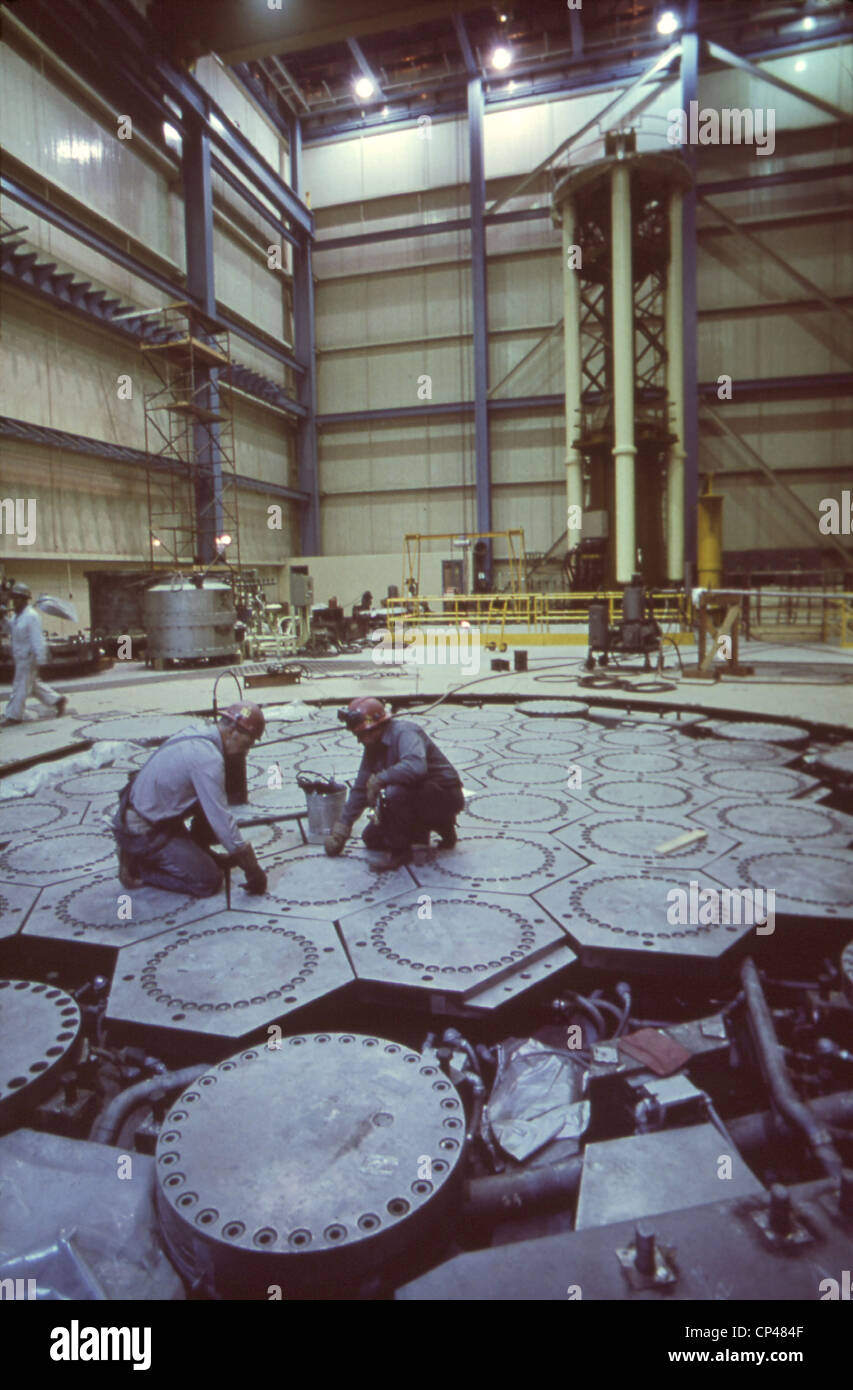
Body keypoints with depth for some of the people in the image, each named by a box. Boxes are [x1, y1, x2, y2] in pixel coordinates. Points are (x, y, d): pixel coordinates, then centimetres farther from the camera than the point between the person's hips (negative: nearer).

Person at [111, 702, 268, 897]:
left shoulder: (196, 736, 4)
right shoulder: (208, 758, -26)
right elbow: (221, 819, -24)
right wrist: (253, 870, -15)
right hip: (143, 834, -9)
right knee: (209, 881, -8)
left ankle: (196, 854, 17)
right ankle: (137, 865, 1)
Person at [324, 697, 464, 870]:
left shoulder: (404, 732, -22)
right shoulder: (373, 747, 5)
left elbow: (416, 766, -43)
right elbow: (361, 789, 11)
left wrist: (379, 779, -34)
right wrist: (343, 825, 9)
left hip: (445, 795, -10)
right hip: (416, 797, 10)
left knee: (395, 792, -35)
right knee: (371, 838, 10)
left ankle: (399, 850, -14)